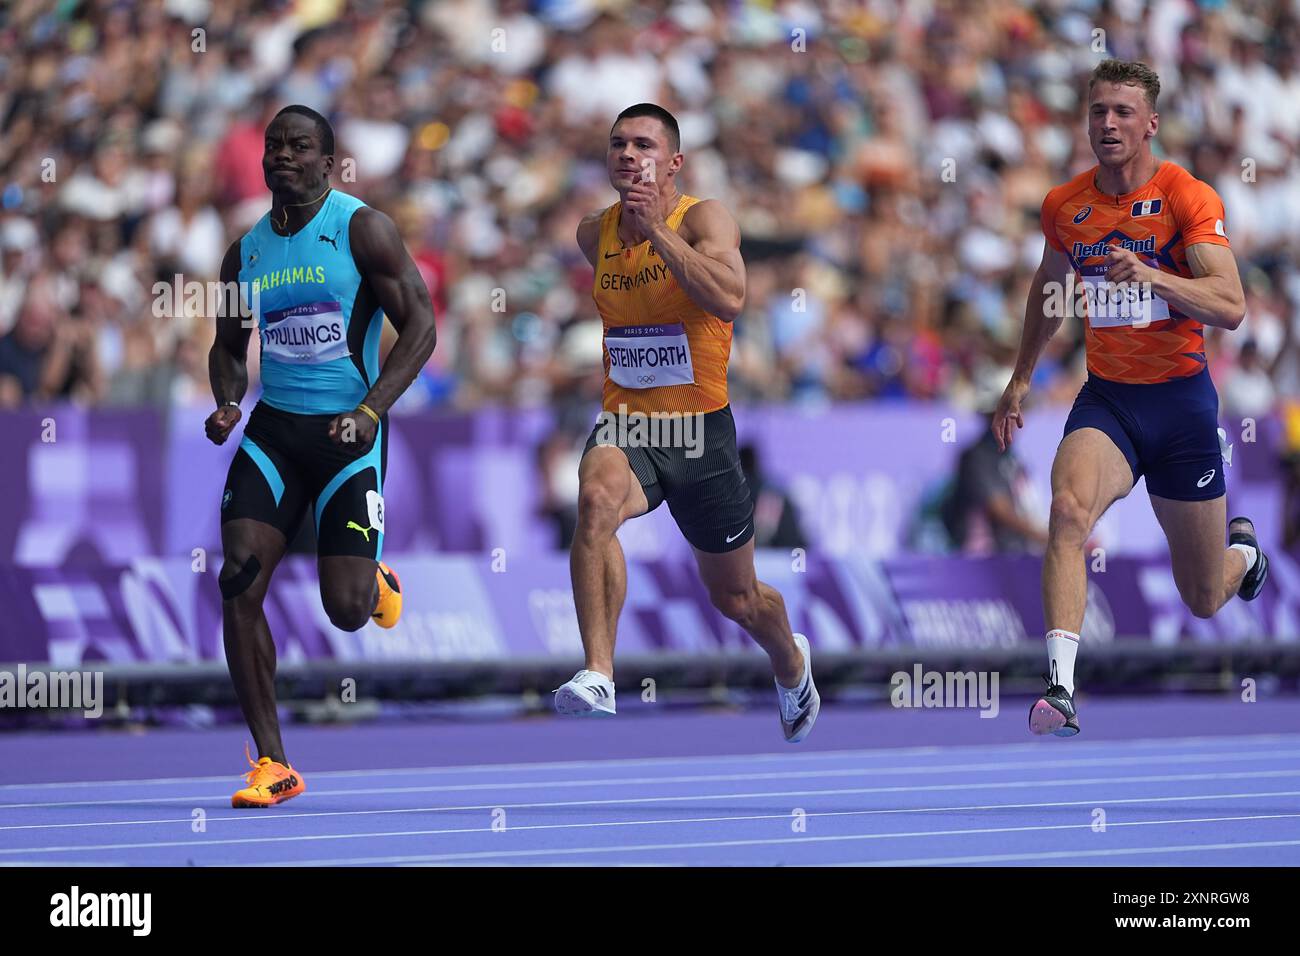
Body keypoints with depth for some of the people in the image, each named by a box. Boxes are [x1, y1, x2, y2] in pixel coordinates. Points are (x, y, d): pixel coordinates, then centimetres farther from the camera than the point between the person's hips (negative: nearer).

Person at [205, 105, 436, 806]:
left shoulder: (362, 228, -6)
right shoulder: (247, 250, 8)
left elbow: (419, 327, -9)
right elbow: (229, 344, 21)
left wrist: (371, 411, -20)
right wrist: (228, 404, 0)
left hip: (347, 433, -4)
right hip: (272, 431, 4)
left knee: (346, 611, -9)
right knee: (239, 582, -14)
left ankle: (374, 579, 32)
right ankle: (272, 765, -7)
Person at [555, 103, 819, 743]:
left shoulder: (703, 219, -13)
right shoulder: (594, 234, 4)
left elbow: (730, 298, -33)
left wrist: (657, 228, -32)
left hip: (701, 430, -2)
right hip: (625, 425, 2)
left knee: (736, 597, 15)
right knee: (597, 497, -35)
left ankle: (790, 662, 51)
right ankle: (598, 677, -40)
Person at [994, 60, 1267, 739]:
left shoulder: (1188, 198, -12)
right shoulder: (1064, 206, 2)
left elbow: (1231, 307, -23)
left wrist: (1150, 274, -36)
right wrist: (1021, 378, 26)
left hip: (1181, 399, -2)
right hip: (1106, 398, 2)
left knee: (1204, 600, 9)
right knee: (1069, 508, -32)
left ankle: (1241, 550, 48)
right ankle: (1061, 688, -40)